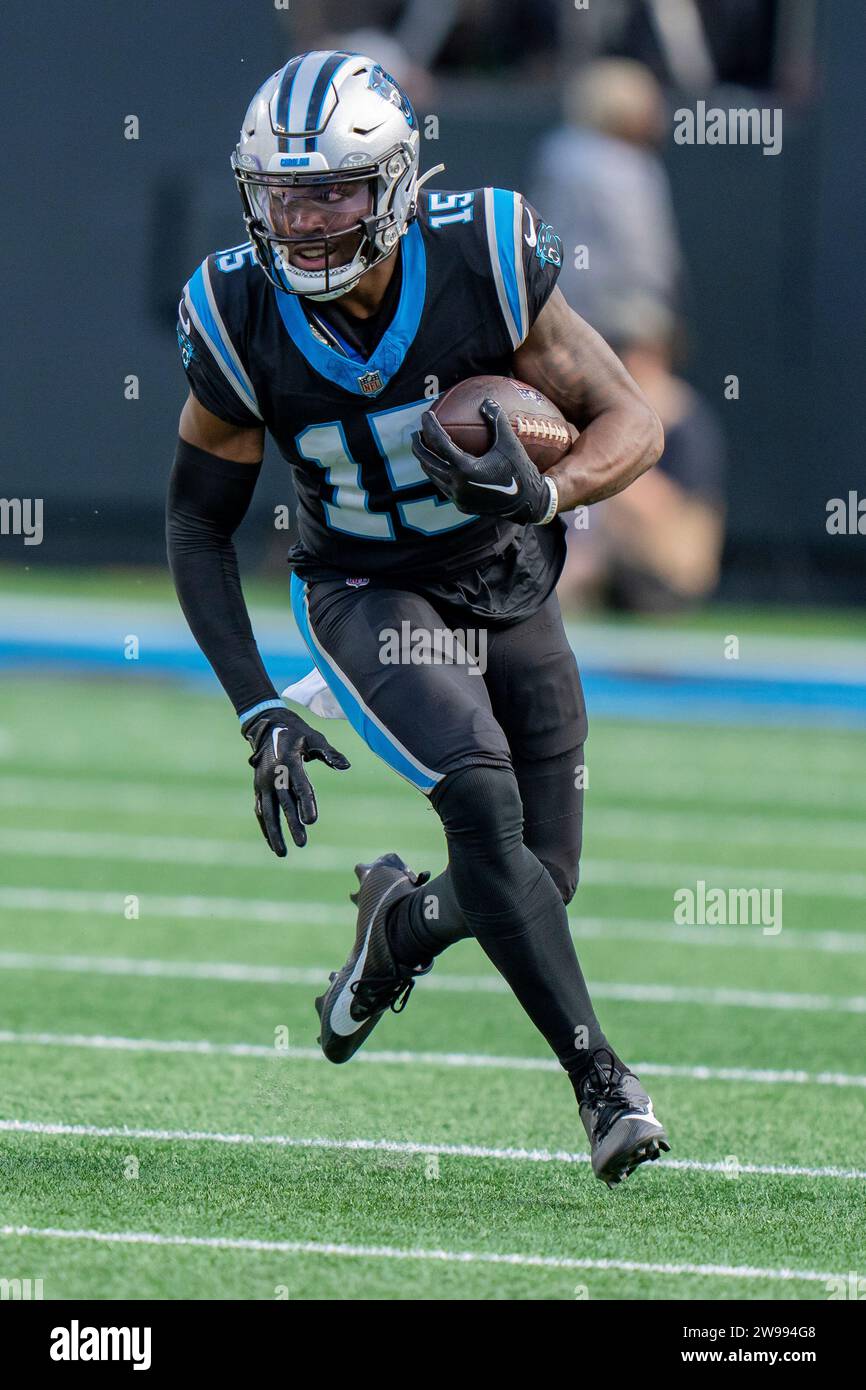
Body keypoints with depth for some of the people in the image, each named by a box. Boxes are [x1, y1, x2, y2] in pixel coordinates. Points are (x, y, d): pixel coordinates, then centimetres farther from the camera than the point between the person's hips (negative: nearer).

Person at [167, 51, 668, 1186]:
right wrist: (257, 710, -13)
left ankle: (401, 922, 36)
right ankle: (602, 1080, -24)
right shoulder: (242, 324, -19)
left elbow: (632, 422, -13)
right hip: (365, 593, -2)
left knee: (541, 878, 1)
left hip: (508, 582, 2)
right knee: (484, 804, -27)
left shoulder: (485, 266, -22)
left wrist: (541, 494, -35)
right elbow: (198, 525, -5)